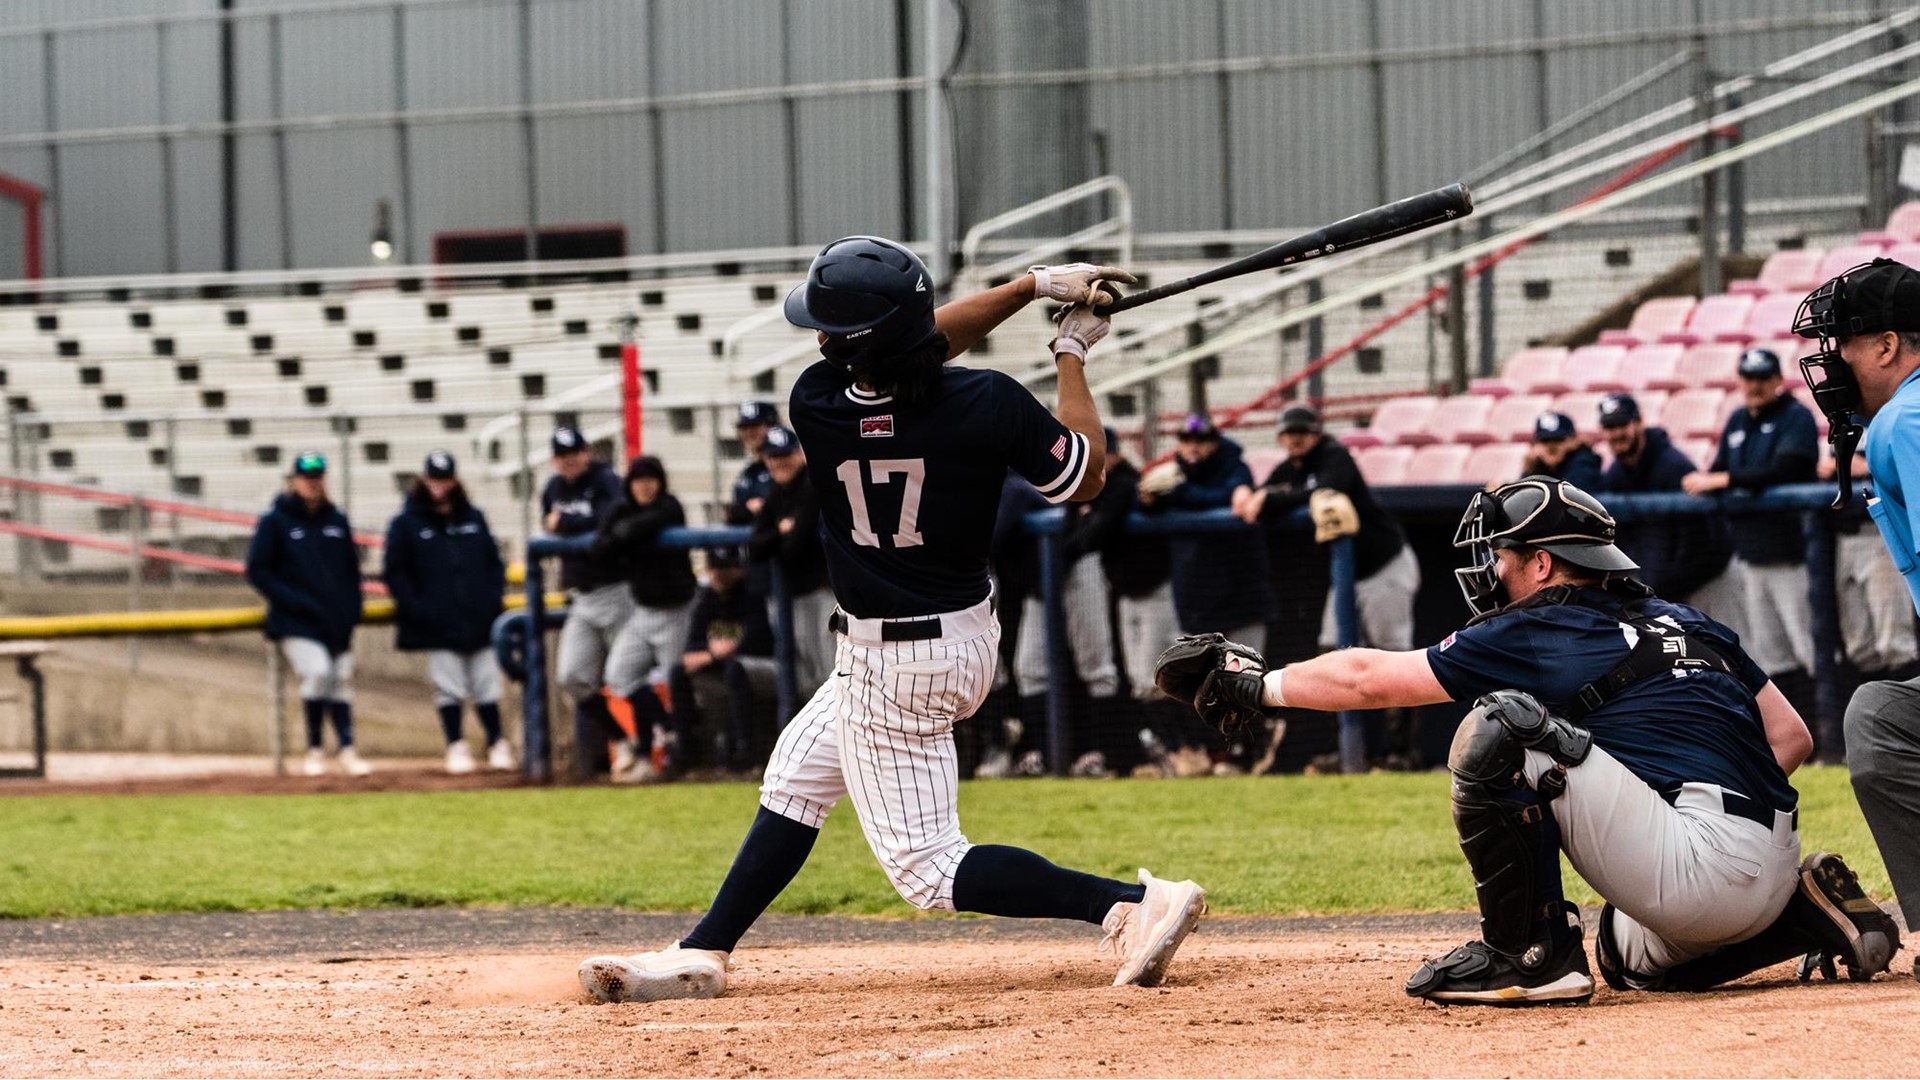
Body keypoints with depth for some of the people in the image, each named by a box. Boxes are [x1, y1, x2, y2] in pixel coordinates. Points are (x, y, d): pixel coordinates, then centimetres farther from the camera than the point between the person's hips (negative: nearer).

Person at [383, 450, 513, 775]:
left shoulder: (473, 518, 13)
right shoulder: (406, 523, 2)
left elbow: (494, 562, 17)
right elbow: (394, 573, 0)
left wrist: (494, 597, 2)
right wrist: (414, 608, -11)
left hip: (480, 621, 3)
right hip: (438, 626, -3)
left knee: (486, 684, 5)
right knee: (449, 687, -2)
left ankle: (498, 746, 12)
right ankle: (456, 748, 5)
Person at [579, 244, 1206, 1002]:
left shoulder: (818, 407, -22)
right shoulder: (986, 404, -17)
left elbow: (929, 339, -6)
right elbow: (1086, 478, -3)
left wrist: (1038, 285, -4)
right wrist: (1072, 352, 6)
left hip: (889, 668, -7)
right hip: (964, 634, 7)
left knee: (928, 868, -2)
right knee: (795, 779, 24)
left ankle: (1135, 905, -17)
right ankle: (700, 955, 31)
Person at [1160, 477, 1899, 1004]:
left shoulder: (1541, 634, 2)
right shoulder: (1691, 625, 23)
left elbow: (1368, 678, 7)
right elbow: (1791, 738, 21)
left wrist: (1257, 686, 20)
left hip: (1699, 871, -9)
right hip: (1771, 870, 9)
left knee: (1498, 726, -10)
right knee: (1636, 956, 38)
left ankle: (1528, 952, -5)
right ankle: (1808, 914, 16)